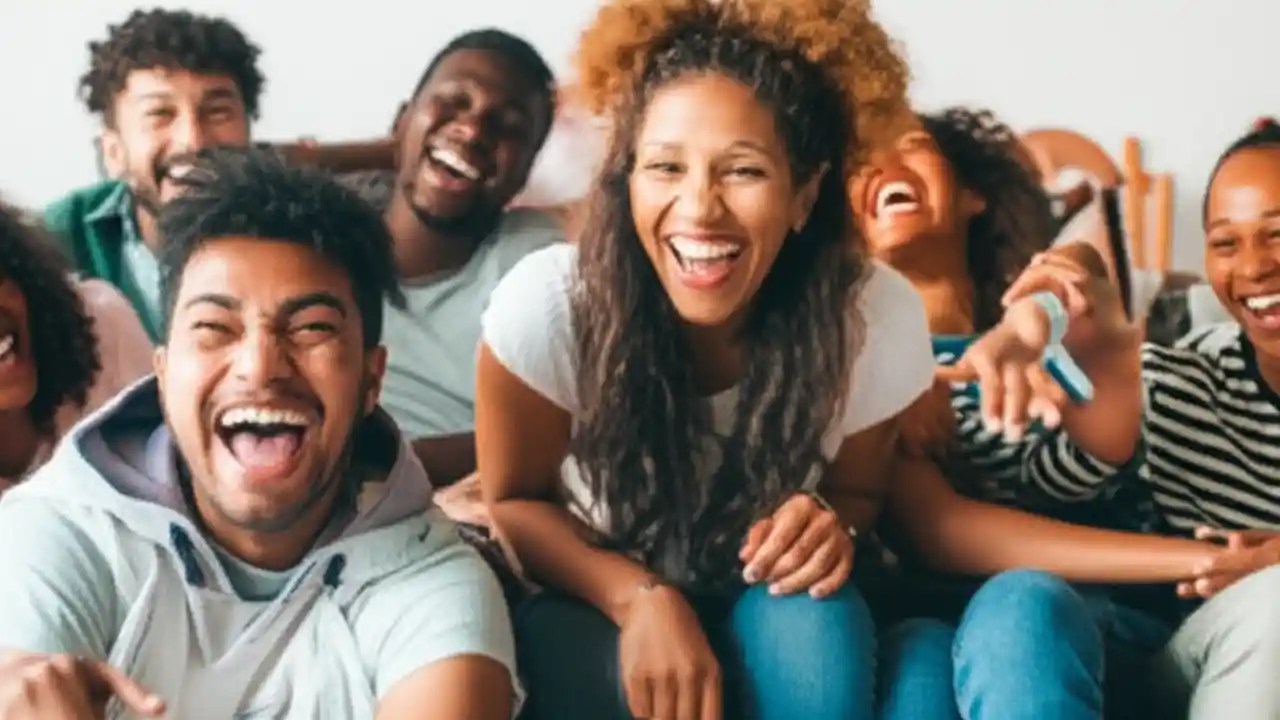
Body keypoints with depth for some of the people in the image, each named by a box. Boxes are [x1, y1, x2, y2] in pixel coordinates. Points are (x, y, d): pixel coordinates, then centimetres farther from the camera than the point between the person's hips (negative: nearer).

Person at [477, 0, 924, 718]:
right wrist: (640, 597, -28)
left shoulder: (879, 315, -21)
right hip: (589, 607, -2)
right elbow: (514, 501, -10)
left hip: (762, 607, 2)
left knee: (812, 621, -31)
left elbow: (857, 490, -1)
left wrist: (828, 526, -25)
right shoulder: (548, 302, -26)